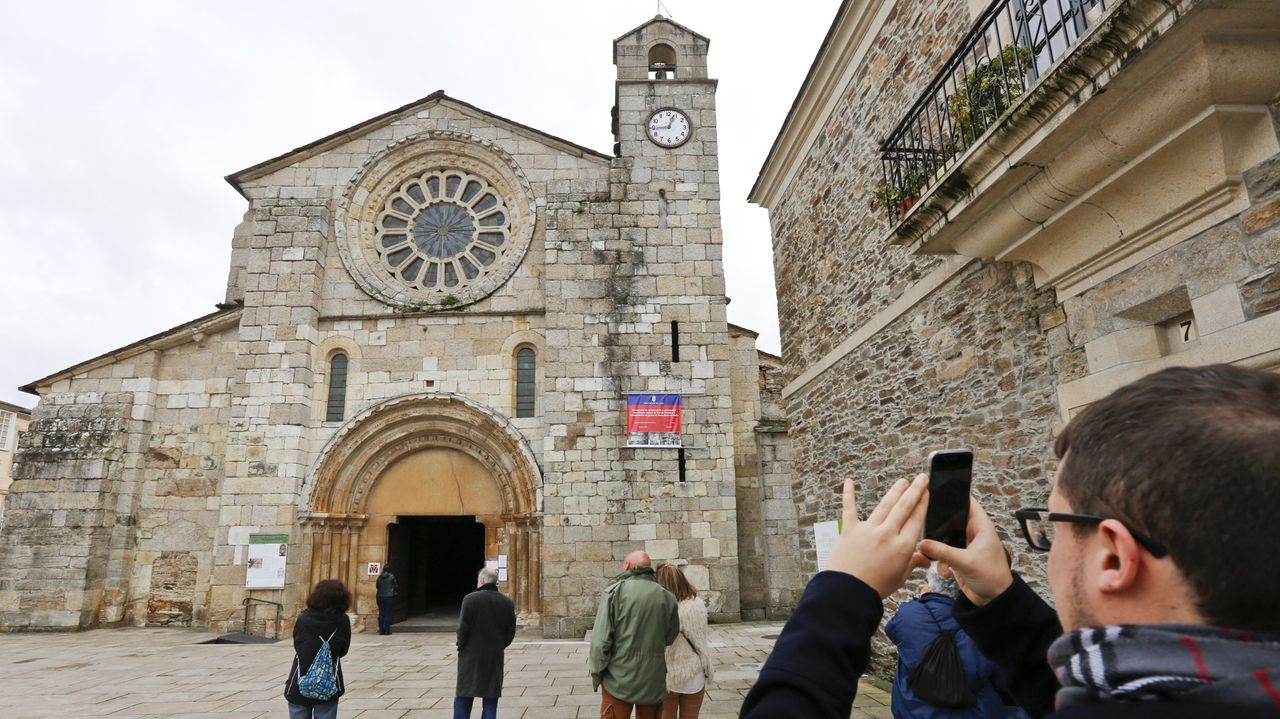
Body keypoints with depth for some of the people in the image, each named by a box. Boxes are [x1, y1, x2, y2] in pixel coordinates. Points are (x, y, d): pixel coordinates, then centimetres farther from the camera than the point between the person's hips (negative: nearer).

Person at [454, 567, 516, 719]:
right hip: (496, 657, 3)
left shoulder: (470, 599, -11)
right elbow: (511, 632, 2)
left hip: (471, 657, -3)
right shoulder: (508, 602, 1)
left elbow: (463, 628, -12)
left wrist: (461, 647, 3)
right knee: (490, 701, 11)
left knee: (462, 700, 9)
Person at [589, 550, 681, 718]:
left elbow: (600, 640, -12)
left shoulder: (615, 591, -10)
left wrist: (596, 673, 0)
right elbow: (671, 637, 2)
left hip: (619, 679, -3)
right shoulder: (667, 597, -2)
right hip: (653, 680, 3)